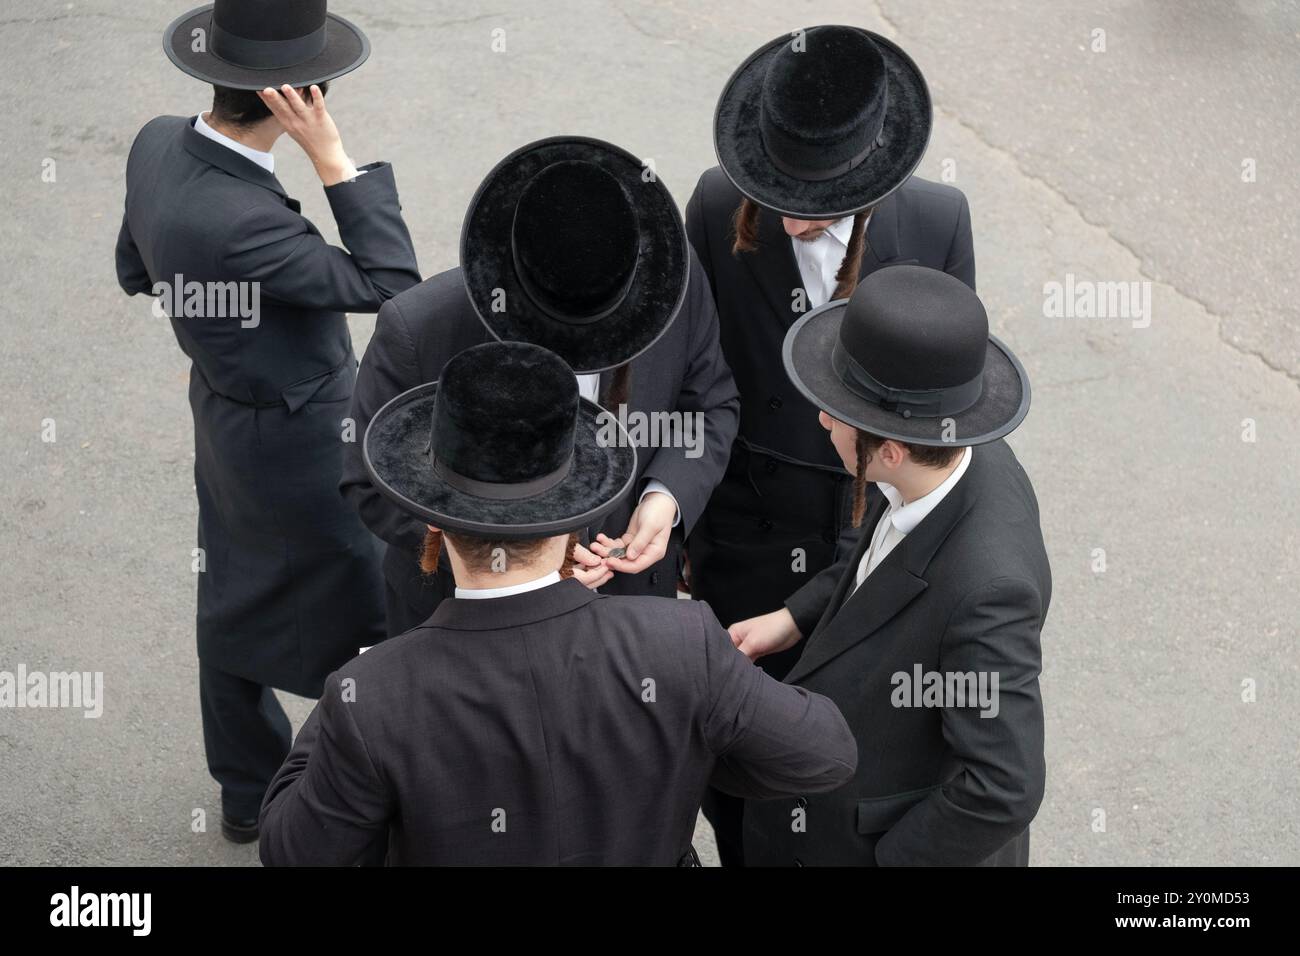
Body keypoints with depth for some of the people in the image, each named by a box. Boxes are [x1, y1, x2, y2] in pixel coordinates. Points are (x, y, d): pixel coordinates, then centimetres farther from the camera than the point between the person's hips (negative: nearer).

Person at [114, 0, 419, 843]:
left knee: (234, 609, 23)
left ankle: (247, 795, 43)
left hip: (226, 420, 9)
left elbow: (136, 270, 7)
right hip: (306, 447, -9)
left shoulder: (157, 144, -10)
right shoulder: (239, 219, -37)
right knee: (388, 614, 12)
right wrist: (332, 157, -31)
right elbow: (391, 282, -30)